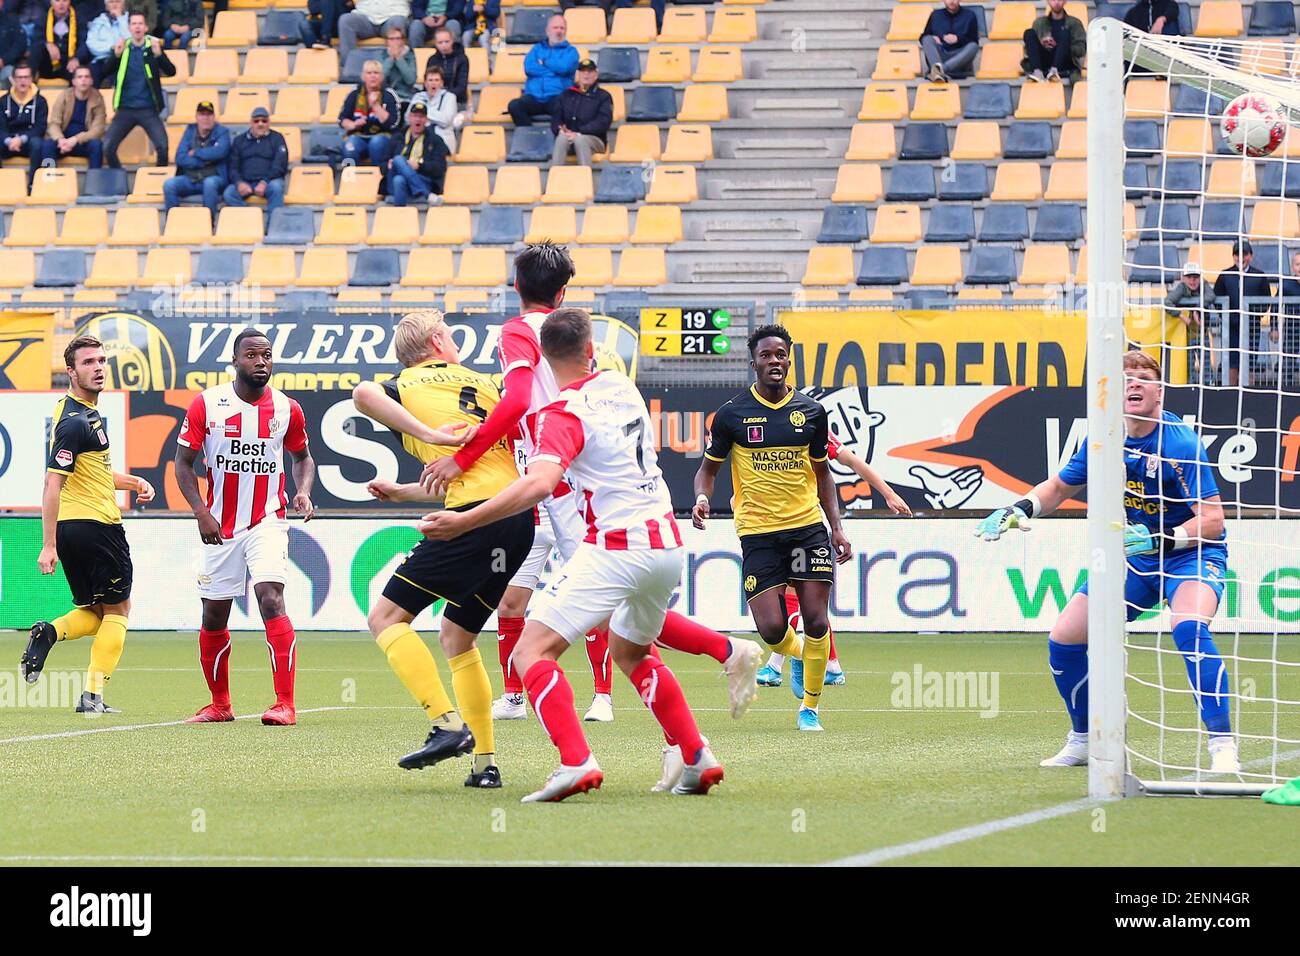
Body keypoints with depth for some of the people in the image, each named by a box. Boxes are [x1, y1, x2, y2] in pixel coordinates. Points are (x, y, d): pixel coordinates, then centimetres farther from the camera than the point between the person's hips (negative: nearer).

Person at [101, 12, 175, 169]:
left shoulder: (154, 47, 1)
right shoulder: (122, 47, 6)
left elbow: (171, 72, -8)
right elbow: (107, 72, -1)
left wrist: (159, 55, -26)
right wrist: (116, 55, -19)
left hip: (148, 110, -2)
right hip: (125, 109, 2)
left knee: (162, 146, -18)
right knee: (107, 147, -9)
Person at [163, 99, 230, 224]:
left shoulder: (222, 132, 3)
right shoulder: (190, 131, 12)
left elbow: (220, 152, -18)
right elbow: (180, 159, 1)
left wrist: (195, 153, -8)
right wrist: (205, 160, -9)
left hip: (214, 178, -3)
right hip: (189, 179, 3)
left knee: (210, 183, -37)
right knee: (169, 185, -24)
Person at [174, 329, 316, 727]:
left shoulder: (287, 409, 0)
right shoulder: (206, 404, -4)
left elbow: (302, 457, 17)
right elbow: (183, 461, 0)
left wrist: (303, 491, -3)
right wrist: (200, 511, -13)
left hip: (267, 521, -1)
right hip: (219, 525, 1)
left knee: (271, 598, -20)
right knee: (213, 617, 7)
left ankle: (285, 704, -22)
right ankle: (220, 704, 26)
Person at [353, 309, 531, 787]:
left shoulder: (409, 385, 10)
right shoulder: (485, 384, 26)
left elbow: (364, 395, -16)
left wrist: (433, 436, -16)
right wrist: (401, 492, 39)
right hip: (520, 523, 6)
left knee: (386, 617, 0)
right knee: (456, 636, 20)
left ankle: (449, 725, -16)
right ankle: (485, 761, 15)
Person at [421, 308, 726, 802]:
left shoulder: (563, 414, -10)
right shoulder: (621, 386, 11)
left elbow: (540, 483, -28)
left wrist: (463, 521, -30)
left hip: (617, 548, -8)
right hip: (668, 544, 8)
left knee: (533, 650, -8)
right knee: (630, 651, 30)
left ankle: (576, 762, -26)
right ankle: (698, 758, 24)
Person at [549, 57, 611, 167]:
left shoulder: (603, 97, 8)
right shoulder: (567, 95, 19)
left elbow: (603, 122, -6)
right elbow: (556, 117, 14)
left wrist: (579, 133, -18)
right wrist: (560, 130, -11)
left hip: (594, 139, -2)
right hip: (568, 137, 2)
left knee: (580, 140, -37)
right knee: (562, 137, -33)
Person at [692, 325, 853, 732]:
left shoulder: (811, 412, 6)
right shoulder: (732, 415, -1)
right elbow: (708, 468, 10)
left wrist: (837, 526, 9)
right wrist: (702, 498, -12)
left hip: (807, 527, 2)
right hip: (757, 533, -2)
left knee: (816, 621, -6)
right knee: (771, 629, -9)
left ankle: (810, 707, 13)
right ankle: (796, 654, 28)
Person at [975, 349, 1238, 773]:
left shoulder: (1182, 444, -23)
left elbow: (1212, 520, -26)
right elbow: (1060, 486, 14)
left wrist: (1158, 540, -39)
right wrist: (1020, 509, -4)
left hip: (1191, 556, -6)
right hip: (1132, 562, 6)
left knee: (1188, 627, -36)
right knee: (1063, 639, 0)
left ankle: (1222, 744, -33)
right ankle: (1083, 741, 23)